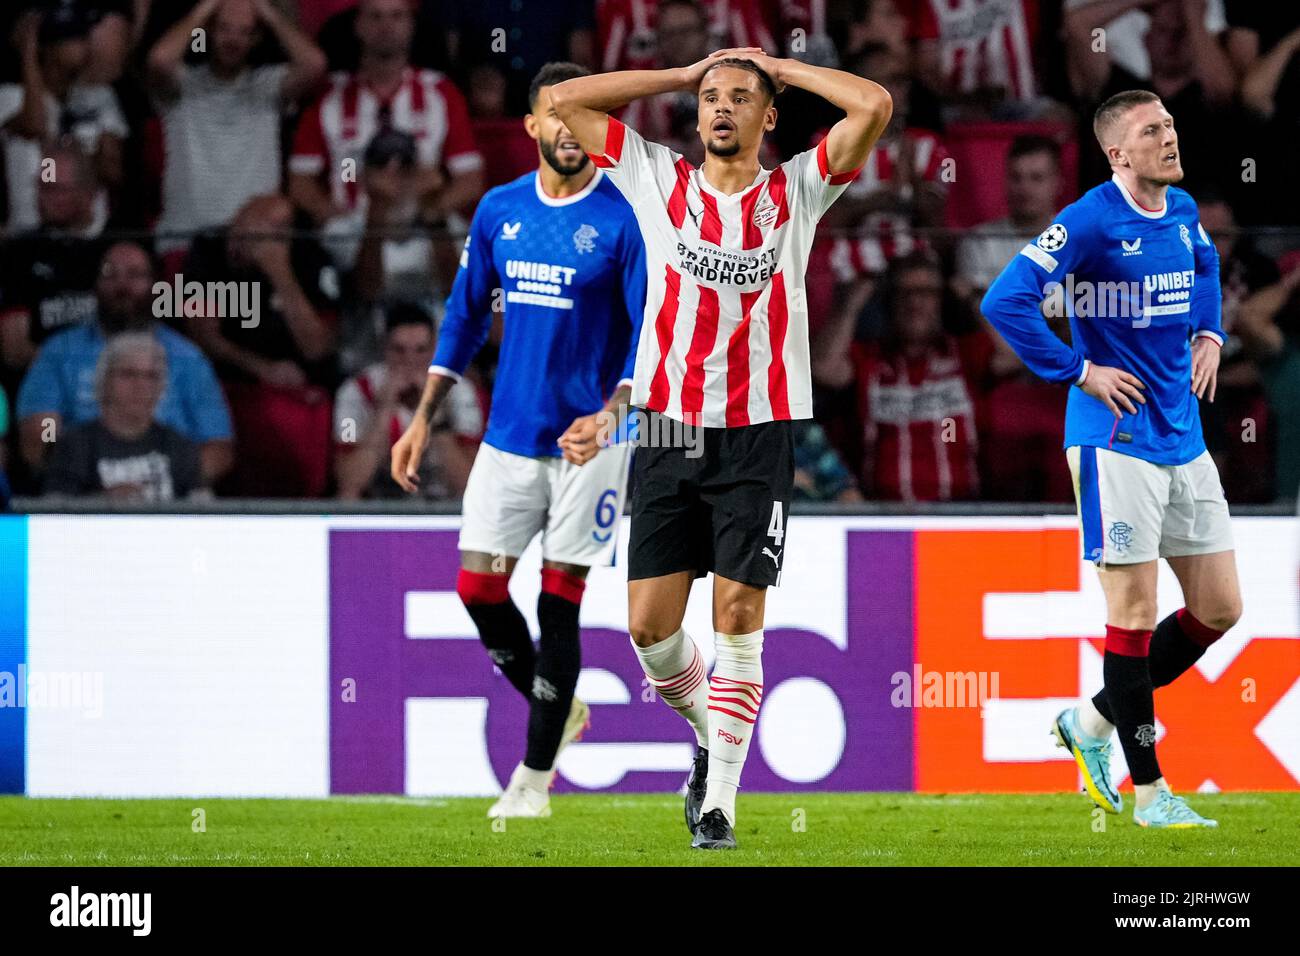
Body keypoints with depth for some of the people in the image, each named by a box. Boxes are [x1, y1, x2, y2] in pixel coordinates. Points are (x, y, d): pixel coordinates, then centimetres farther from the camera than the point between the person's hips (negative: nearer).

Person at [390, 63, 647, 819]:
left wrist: (608, 416, -26)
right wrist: (424, 421, 10)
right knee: (479, 587, 1)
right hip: (509, 436, 5)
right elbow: (465, 318, 15)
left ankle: (536, 777, 7)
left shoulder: (626, 218, -9)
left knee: (559, 600, -3)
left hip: (589, 441, -5)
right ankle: (558, 711, 26)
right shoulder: (500, 211, 6)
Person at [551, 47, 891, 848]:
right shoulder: (659, 180, 10)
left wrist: (778, 67, 4)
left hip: (758, 435, -2)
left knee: (739, 617, -7)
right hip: (668, 432, 2)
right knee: (651, 625, -1)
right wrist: (684, 75, 10)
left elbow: (874, 106, -6)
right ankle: (709, 733, 27)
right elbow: (564, 103, 9)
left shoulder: (796, 192, 6)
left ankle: (720, 798, -1)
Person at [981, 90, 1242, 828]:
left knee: (1219, 609, 8)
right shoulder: (1089, 223, -14)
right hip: (1116, 441, -7)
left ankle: (1094, 721, 24)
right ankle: (1149, 790, 6)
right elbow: (1006, 301, -19)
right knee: (1136, 613, -4)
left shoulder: (1183, 213, 8)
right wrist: (1080, 371, -17)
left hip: (1184, 440, 8)